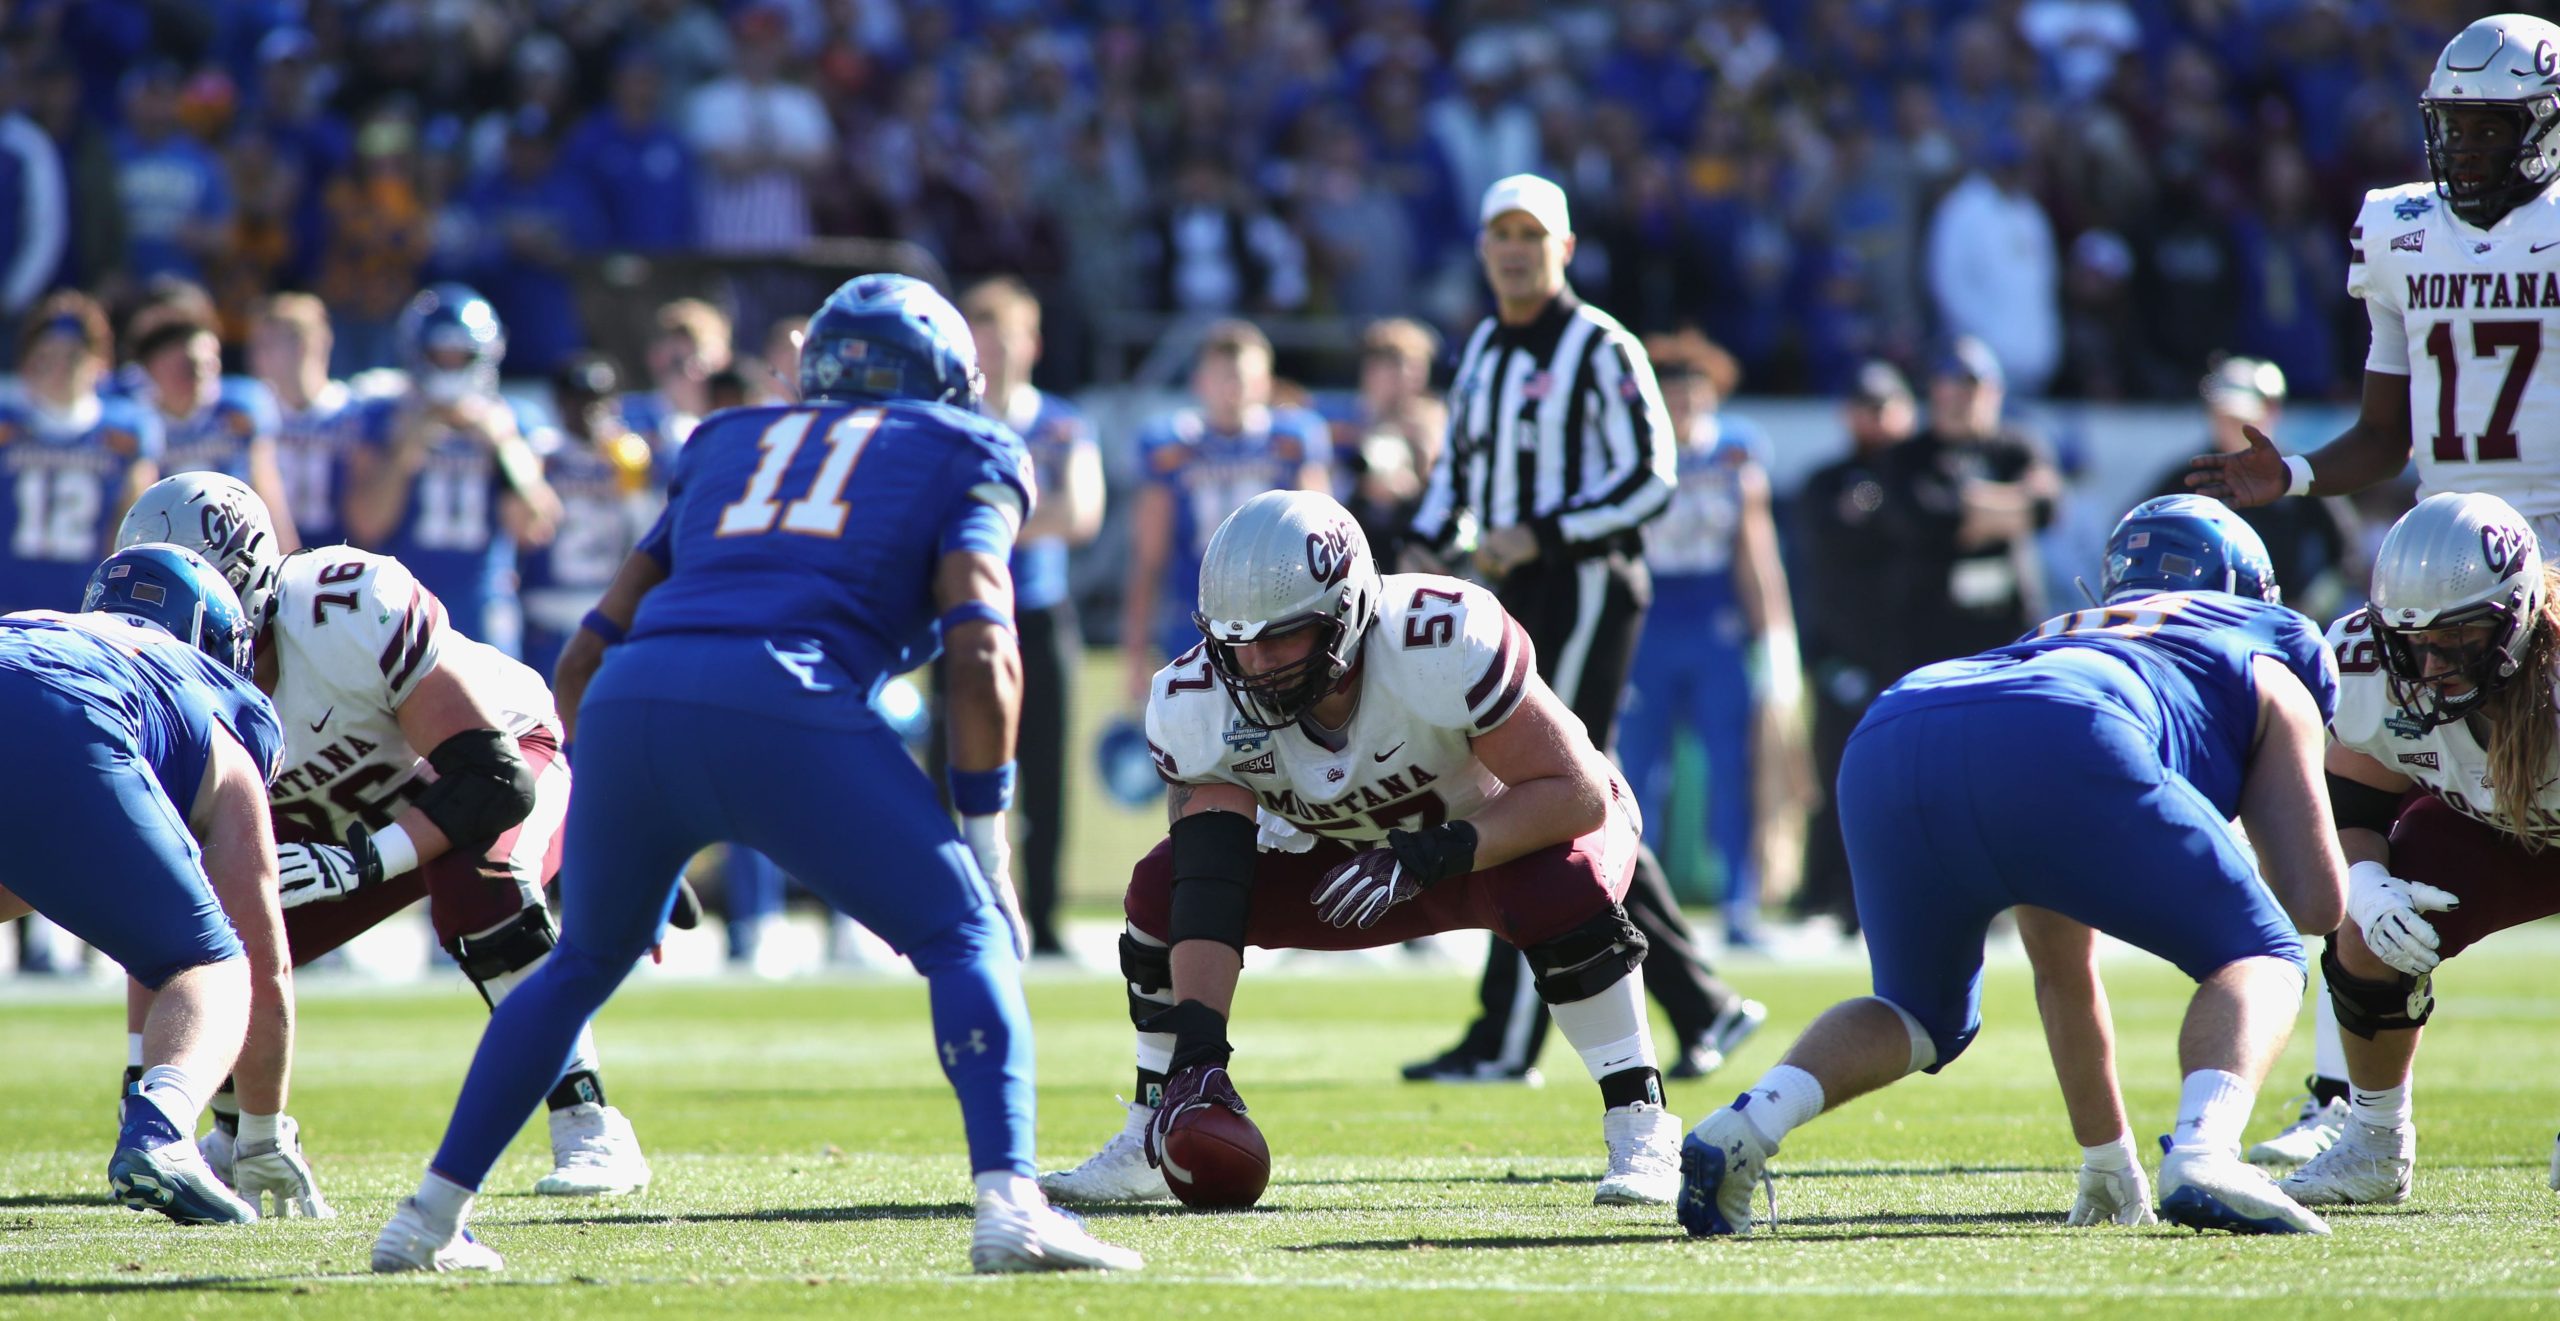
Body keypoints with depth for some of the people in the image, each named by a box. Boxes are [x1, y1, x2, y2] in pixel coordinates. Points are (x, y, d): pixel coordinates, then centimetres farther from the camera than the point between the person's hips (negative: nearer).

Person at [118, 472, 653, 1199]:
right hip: (356, 816, 5)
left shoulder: (349, 613, -38)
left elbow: (494, 779, -36)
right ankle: (239, 1140, 16)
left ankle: (589, 1128, -27)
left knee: (475, 883, -37)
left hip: (507, 754, -5)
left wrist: (363, 863, -46)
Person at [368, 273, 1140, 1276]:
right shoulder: (956, 462, 21)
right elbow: (981, 656, 3)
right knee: (965, 937, 8)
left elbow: (589, 657, 31)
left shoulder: (731, 450, 34)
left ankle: (430, 1216, 27)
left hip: (630, 706, 4)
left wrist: (630, 846, 38)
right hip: (781, 709, -4)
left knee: (584, 962, 28)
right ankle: (1009, 1204, -12)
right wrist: (984, 841, 10)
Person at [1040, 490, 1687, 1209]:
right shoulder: (1198, 706, -25)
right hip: (1352, 853, 4)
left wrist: (1428, 856, -43)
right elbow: (1208, 894, -27)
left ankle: (1639, 1125, -20)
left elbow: (1578, 792, -33)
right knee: (1160, 890, -16)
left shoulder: (1440, 644, -38)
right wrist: (1197, 1057, -38)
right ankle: (1150, 1138, 1)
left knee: (1562, 886, -38)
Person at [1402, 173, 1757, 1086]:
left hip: (1583, 589, -9)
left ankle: (1506, 1040, -7)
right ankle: (1702, 1008, 13)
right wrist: (1427, 545, 7)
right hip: (1513, 598, 9)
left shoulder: (1600, 350, -9)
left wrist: (1540, 536, -18)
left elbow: (1651, 479, -13)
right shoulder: (1483, 351, 16)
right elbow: (1457, 466, 26)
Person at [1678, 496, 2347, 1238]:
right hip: (2053, 752, -5)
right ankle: (2203, 1155, -13)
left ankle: (1746, 1126, 2)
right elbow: (2316, 902, 23)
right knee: (2257, 959, 16)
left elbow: (2063, 972, 50)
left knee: (1922, 1016, 30)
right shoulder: (2266, 662, 34)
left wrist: (2107, 1158, 56)